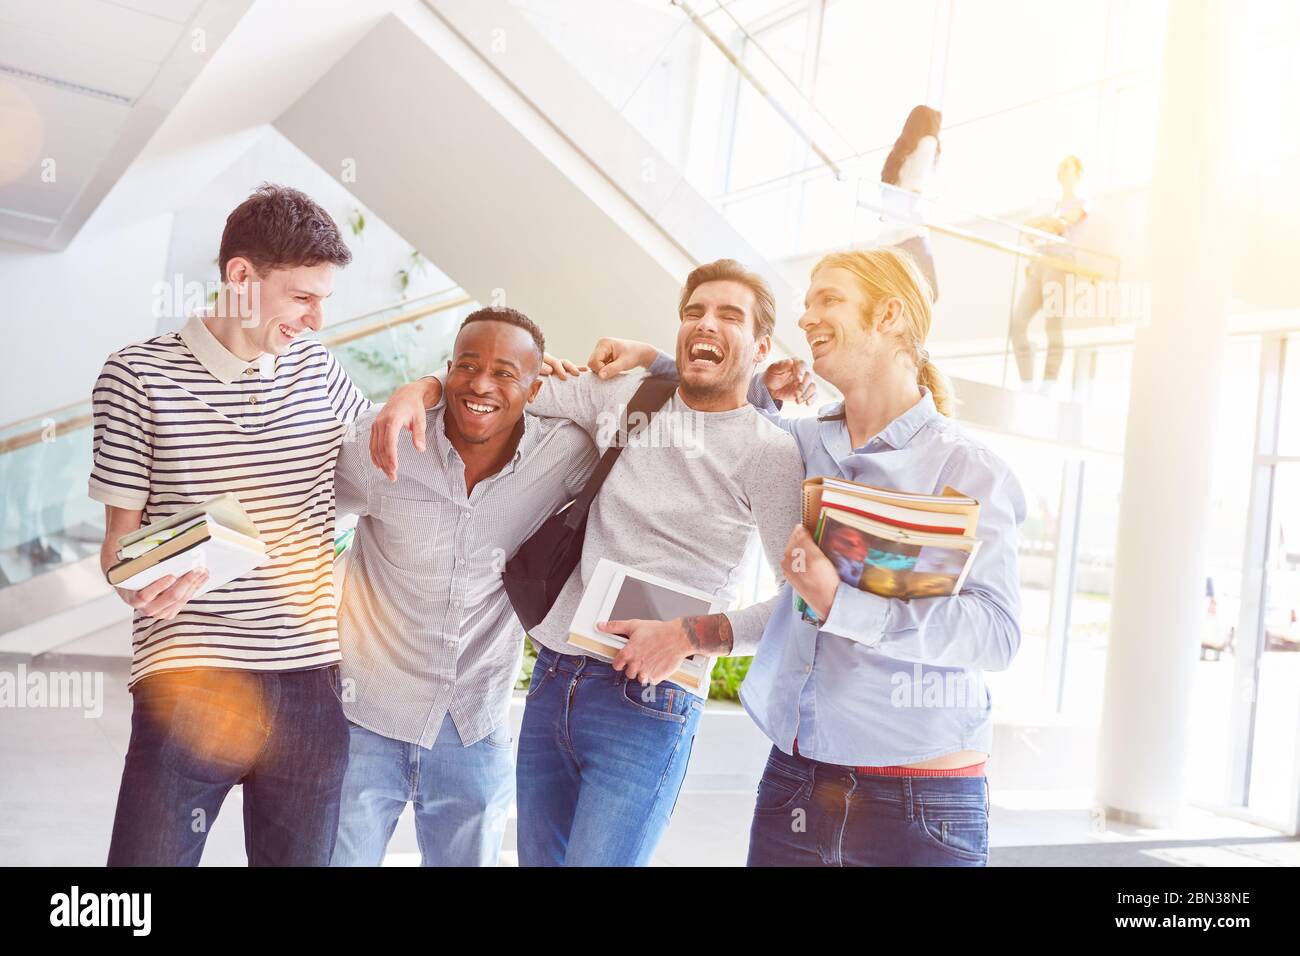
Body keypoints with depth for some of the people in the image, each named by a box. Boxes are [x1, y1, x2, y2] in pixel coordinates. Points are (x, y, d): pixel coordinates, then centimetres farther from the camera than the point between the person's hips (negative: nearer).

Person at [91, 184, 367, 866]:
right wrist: (141, 586, -20)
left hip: (309, 676, 4)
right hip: (186, 681, -3)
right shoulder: (137, 375, -1)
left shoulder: (320, 370, 10)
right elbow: (121, 530, 3)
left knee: (299, 856, 10)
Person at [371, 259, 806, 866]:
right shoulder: (621, 396, 8)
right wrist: (423, 388, -5)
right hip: (551, 680, 5)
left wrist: (692, 634, -17)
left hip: (645, 702, -4)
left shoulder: (767, 451, -6)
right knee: (537, 857, 10)